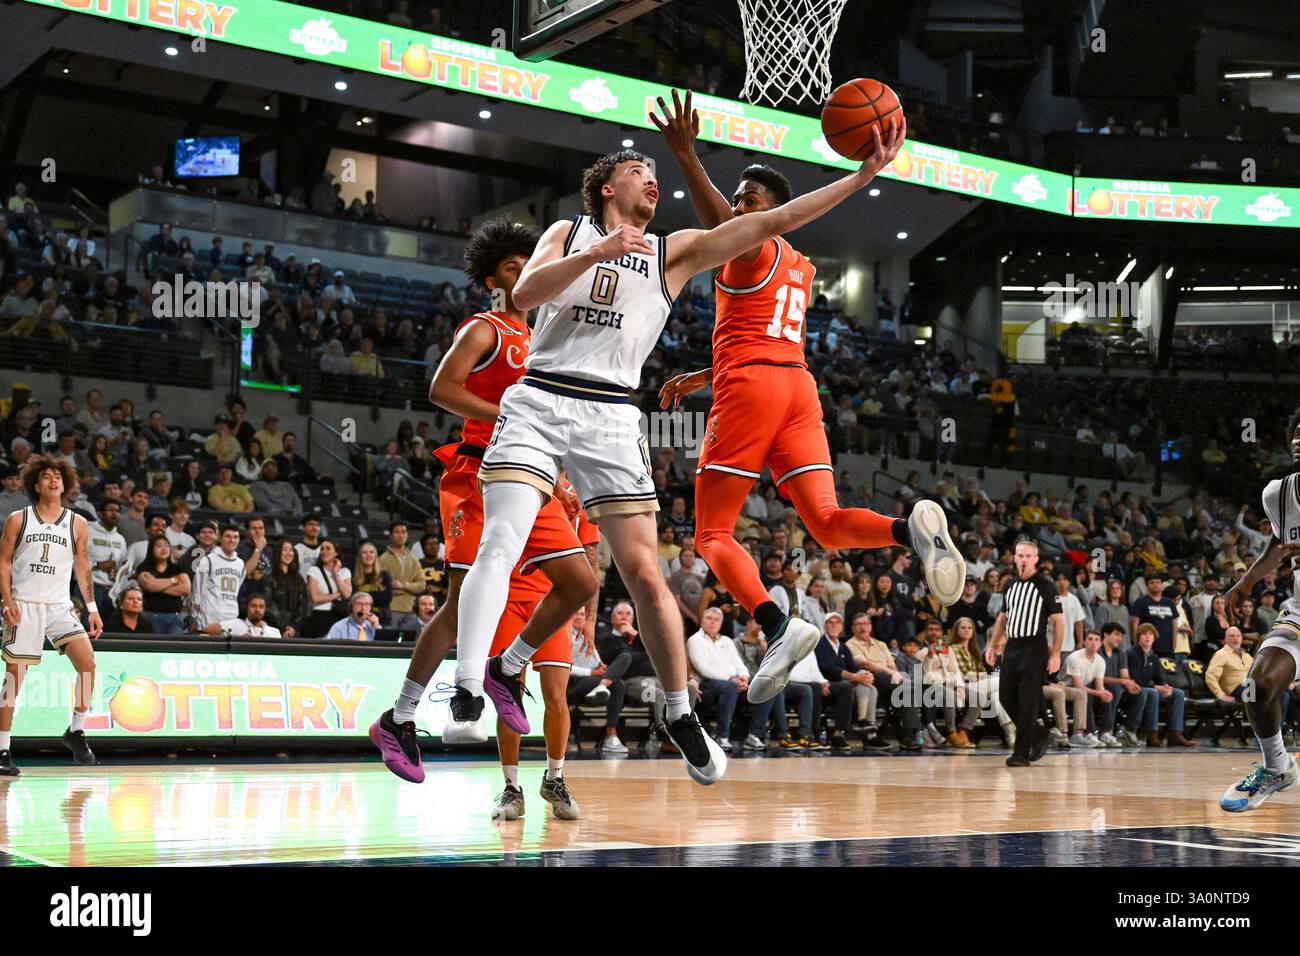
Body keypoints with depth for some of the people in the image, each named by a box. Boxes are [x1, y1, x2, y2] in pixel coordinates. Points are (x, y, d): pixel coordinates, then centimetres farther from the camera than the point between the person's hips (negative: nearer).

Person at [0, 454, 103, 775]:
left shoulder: (77, 524, 8)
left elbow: (82, 567, 14)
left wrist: (92, 607, 7)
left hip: (59, 606, 2)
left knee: (87, 661, -17)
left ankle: (76, 731, -1)